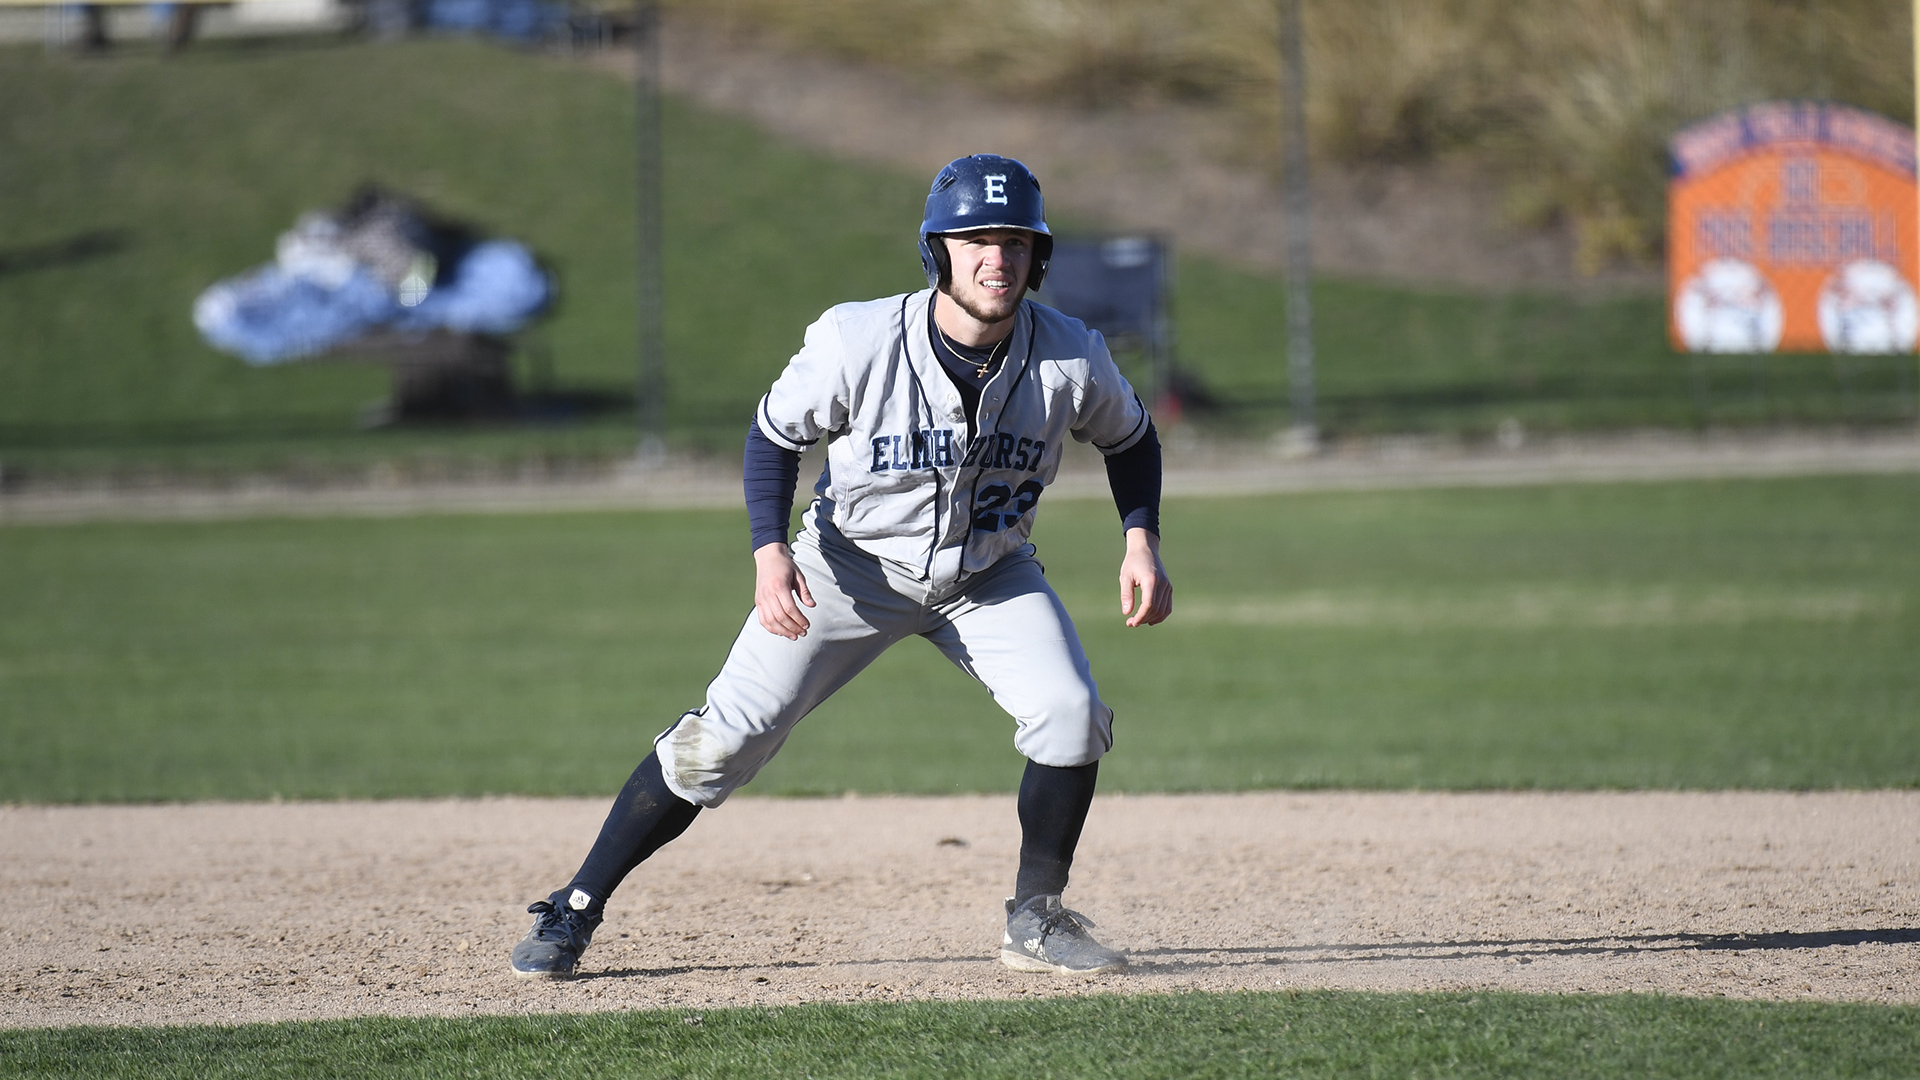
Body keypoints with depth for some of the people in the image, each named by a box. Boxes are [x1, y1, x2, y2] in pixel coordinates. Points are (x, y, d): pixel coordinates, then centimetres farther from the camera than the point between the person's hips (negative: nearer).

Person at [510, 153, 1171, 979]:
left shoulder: (1068, 357, -20)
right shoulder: (858, 344, -27)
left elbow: (1128, 436, 2)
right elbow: (774, 433, -11)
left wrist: (1141, 540, -11)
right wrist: (769, 550, -24)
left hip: (989, 573, 2)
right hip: (854, 563, -2)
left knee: (1073, 717, -19)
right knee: (725, 736, -8)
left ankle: (1036, 920, 1)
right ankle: (574, 912, 4)